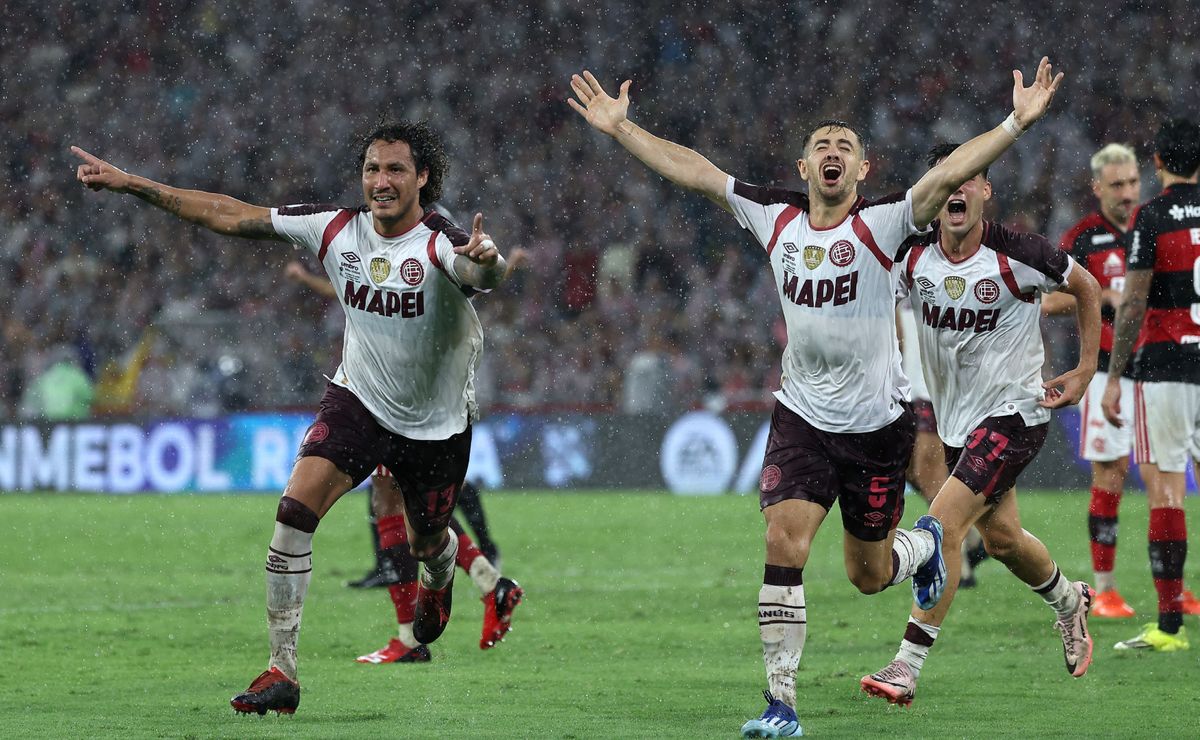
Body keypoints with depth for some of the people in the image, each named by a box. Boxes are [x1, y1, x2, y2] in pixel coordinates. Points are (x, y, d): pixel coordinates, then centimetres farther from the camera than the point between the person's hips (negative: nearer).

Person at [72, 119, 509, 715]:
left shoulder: (441, 245, -25)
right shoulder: (336, 229, -13)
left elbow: (482, 274, -48)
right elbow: (230, 217, -8)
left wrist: (486, 261, -74)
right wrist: (130, 184, -10)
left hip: (437, 422, -2)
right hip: (358, 398, 2)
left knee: (426, 543, 16)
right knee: (296, 509, -21)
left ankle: (440, 576, 58)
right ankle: (281, 671, -18)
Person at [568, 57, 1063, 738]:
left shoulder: (881, 228, -12)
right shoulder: (776, 219, -1)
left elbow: (949, 174, -25)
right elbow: (692, 170, 5)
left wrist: (1017, 124, -36)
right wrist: (620, 128, 5)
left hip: (878, 425, -2)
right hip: (803, 418, 2)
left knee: (869, 577, 10)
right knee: (785, 545, -16)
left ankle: (926, 543, 48)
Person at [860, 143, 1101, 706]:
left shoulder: (1016, 256, -18)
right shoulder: (911, 257, -8)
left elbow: (1086, 288, 0)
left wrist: (1085, 371, 0)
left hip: (1013, 411, -6)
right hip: (954, 416, 6)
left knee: (944, 523, -18)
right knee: (1000, 538, 19)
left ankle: (908, 666, -16)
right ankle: (1068, 602, 51)